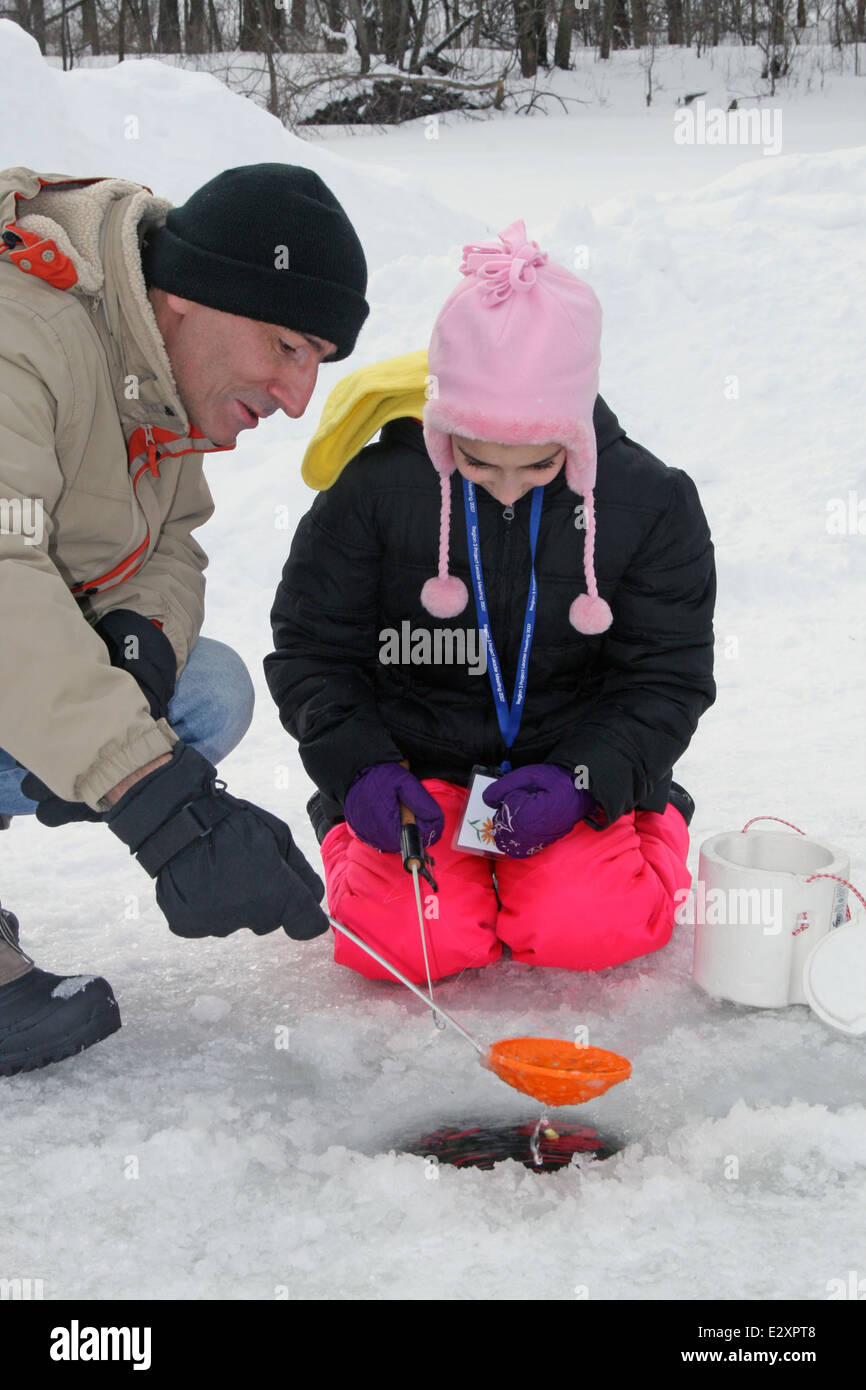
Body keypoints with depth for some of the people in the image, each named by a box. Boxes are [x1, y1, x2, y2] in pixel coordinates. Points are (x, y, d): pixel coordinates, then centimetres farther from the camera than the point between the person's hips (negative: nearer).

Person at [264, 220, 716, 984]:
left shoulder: (651, 500, -11)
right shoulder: (374, 490, -13)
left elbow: (668, 680, -4)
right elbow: (311, 650, -3)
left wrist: (584, 780, -20)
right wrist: (358, 770, -19)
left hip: (569, 762, 1)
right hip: (416, 768, 0)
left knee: (588, 929, -22)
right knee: (407, 940, -21)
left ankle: (654, 822, 13)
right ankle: (352, 834, 14)